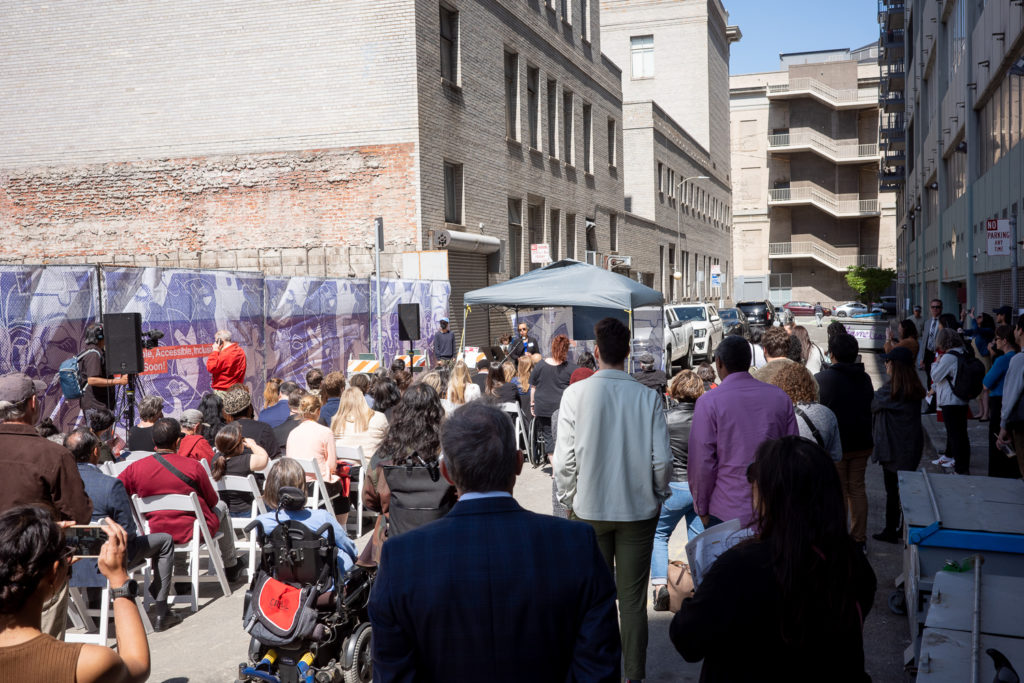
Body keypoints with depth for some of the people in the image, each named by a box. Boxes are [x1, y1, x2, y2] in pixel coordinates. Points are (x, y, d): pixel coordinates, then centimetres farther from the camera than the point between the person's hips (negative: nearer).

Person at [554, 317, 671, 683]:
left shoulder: (576, 394, -10)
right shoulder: (648, 397, -8)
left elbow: (564, 460, -9)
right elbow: (662, 458, -7)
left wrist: (569, 498, 6)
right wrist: (658, 494, 11)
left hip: (590, 508, 0)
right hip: (639, 507, 1)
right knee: (633, 599, 10)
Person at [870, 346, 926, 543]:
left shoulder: (890, 388, -19)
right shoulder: (915, 388, 3)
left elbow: (873, 405, -7)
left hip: (892, 446, -7)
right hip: (912, 445, 7)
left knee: (892, 488, 1)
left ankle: (890, 531, 8)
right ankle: (905, 527, 23)